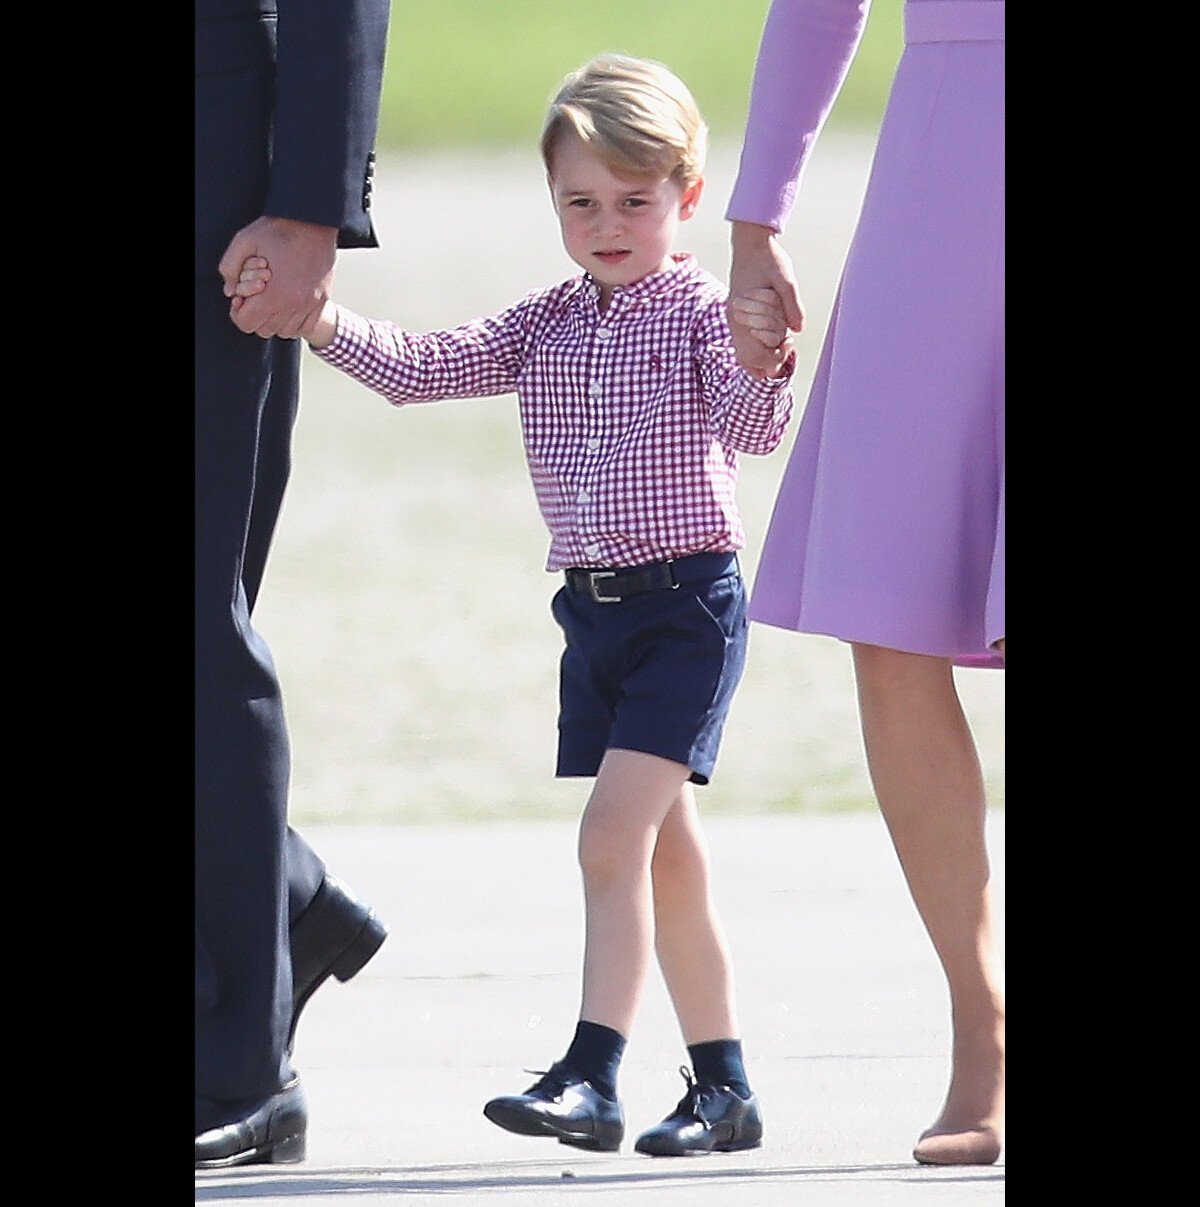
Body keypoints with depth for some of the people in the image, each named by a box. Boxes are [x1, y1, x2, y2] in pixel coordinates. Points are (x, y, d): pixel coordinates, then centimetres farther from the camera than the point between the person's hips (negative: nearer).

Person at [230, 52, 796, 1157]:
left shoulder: (706, 311, -8)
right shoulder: (548, 323, 9)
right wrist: (317, 319, -14)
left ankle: (590, 1078, -19)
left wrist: (763, 369, -44)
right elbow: (422, 369, 1)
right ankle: (723, 1086, 18)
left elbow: (752, 428, -22)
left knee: (615, 834, -16)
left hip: (688, 602, -7)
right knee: (663, 855, 11)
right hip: (593, 609, 7)